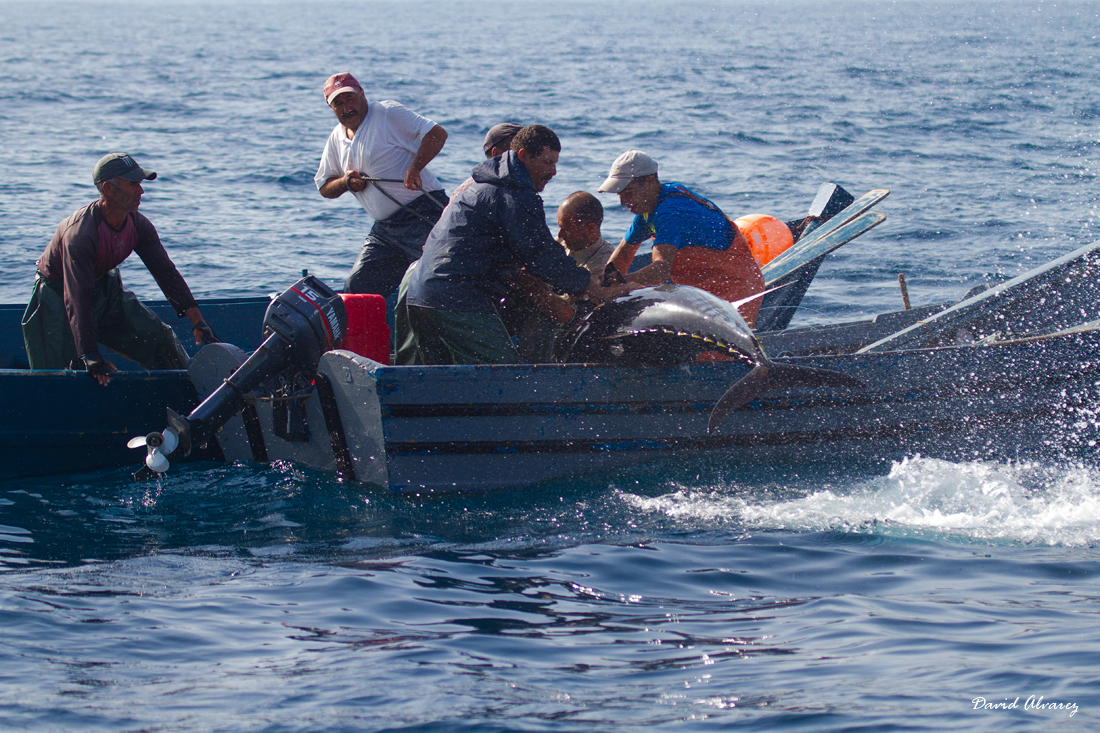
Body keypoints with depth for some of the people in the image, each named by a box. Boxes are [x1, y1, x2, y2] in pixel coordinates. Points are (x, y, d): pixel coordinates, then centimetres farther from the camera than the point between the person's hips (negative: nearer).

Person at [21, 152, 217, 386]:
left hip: (105, 289, 7)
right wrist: (91, 356, -42)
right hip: (58, 294, -7)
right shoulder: (79, 234, -36)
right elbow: (77, 299, -38)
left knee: (159, 338, -2)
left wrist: (199, 324, -12)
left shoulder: (138, 225, -14)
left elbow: (166, 273, -8)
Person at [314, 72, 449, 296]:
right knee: (357, 288, 6)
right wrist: (345, 183, -1)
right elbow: (324, 187, 22)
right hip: (385, 228, 8)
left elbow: (437, 134, -13)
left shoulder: (387, 113, -7)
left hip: (423, 214, -8)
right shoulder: (336, 139, 16)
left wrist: (415, 168, -27)